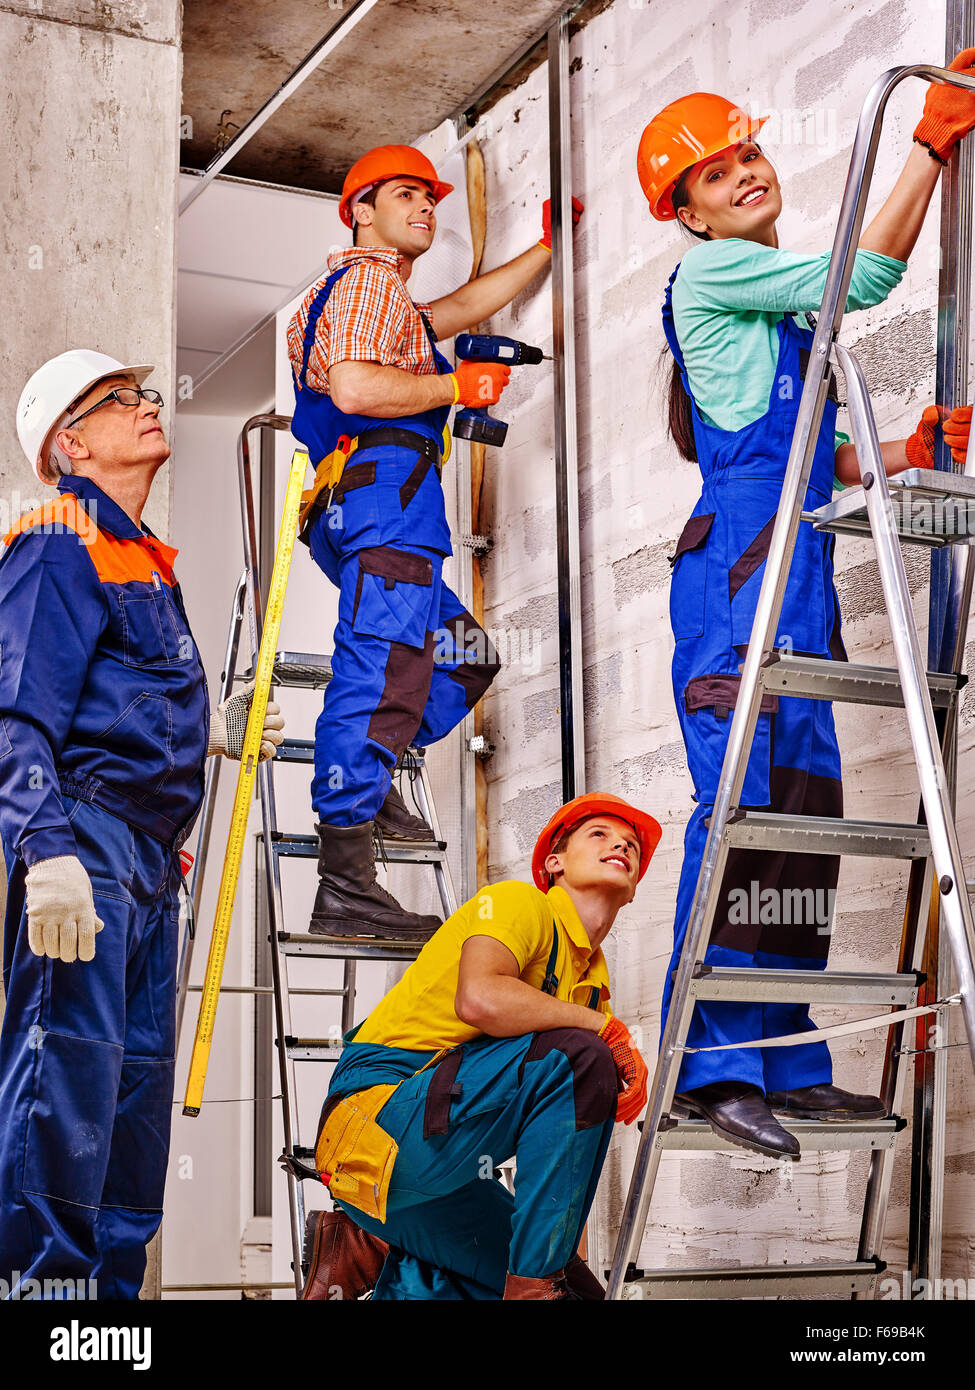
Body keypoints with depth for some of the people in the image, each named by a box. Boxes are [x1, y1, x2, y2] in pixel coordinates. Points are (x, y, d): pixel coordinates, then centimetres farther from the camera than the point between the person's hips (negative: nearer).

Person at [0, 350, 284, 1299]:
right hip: (82, 835, -10)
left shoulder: (138, 554, 24)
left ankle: (109, 1279, 16)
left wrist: (208, 731, 32)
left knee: (137, 1071, 10)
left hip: (146, 862, 10)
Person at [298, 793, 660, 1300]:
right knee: (576, 1059, -24)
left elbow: (566, 1136, 13)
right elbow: (479, 998, -29)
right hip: (377, 1111, -9)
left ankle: (371, 1250, 10)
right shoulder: (519, 902, -5)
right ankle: (537, 1284, -19)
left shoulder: (595, 978, 18)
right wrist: (606, 1027, -19)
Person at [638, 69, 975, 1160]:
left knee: (807, 814, 4)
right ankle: (715, 1063, -18)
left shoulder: (789, 304, 27)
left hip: (802, 578, 9)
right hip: (740, 559, -9)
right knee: (740, 803, -17)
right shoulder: (708, 272, 2)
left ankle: (787, 1064, 7)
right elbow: (865, 276, -6)